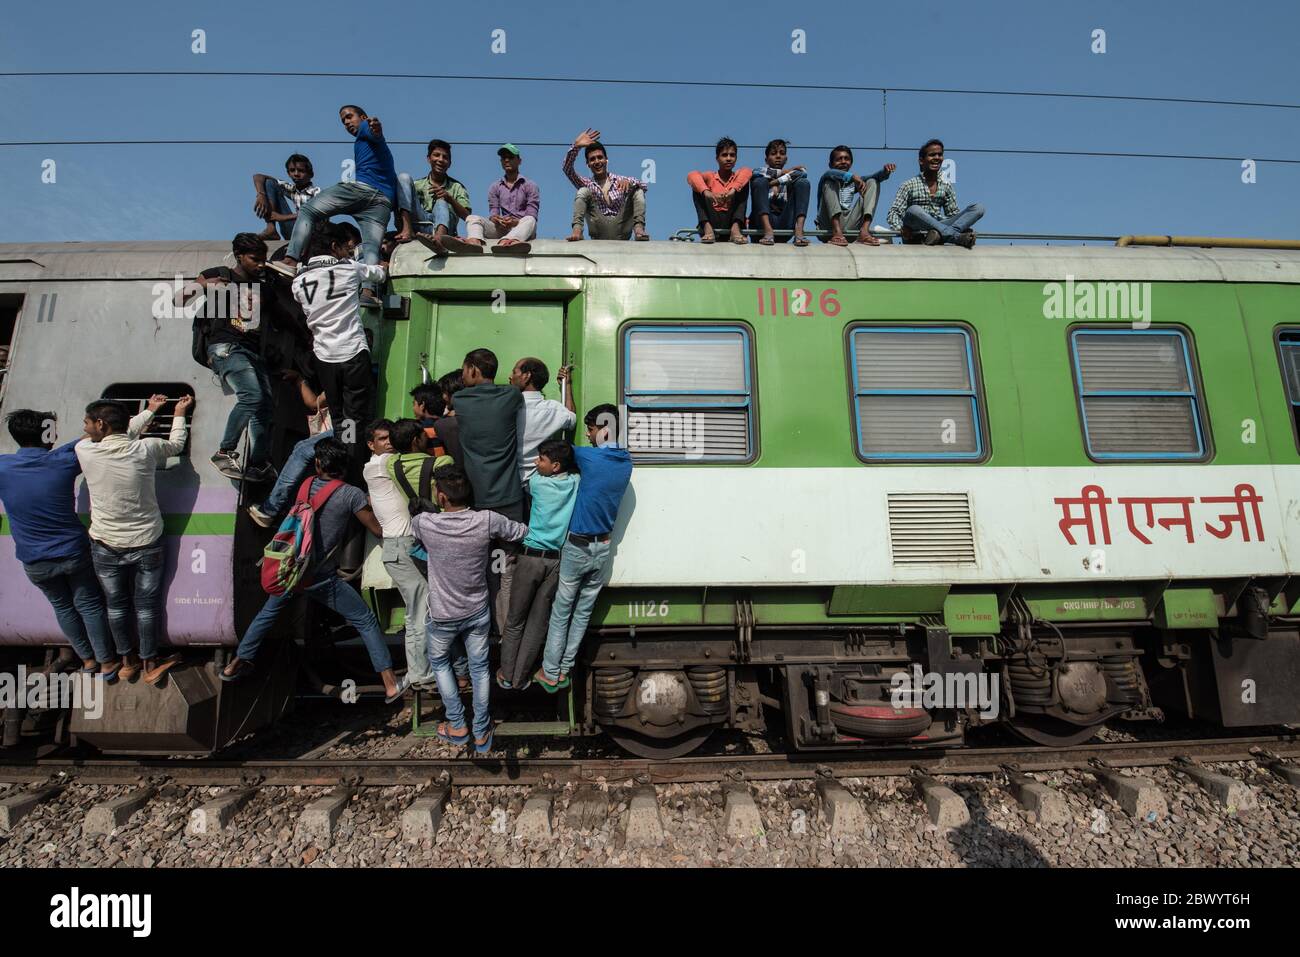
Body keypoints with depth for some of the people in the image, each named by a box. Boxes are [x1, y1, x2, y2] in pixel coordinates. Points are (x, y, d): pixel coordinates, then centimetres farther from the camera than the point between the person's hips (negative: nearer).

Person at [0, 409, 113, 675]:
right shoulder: (64, 462, -14)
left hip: (35, 562, 2)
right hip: (74, 552, -2)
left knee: (62, 607, 21)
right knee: (89, 606, 13)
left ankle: (87, 660, 34)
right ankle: (107, 663, 23)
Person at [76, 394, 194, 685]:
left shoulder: (84, 450, -15)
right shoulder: (145, 449, -16)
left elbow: (122, 435, 6)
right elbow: (176, 445, 7)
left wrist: (150, 411, 19)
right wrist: (179, 414, 23)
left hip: (105, 548, 1)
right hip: (146, 545, -1)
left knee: (116, 605, 17)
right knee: (146, 606, 11)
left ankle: (127, 662, 33)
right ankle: (151, 665, 23)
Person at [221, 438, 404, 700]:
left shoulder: (306, 484, 5)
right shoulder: (351, 494, -10)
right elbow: (379, 530, -6)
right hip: (321, 578, -5)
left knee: (268, 612, 32)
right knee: (366, 621, 5)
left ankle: (237, 664, 41)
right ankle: (390, 684, 3)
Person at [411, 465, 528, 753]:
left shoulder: (424, 523, -23)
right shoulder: (486, 520, -21)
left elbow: (405, 531, 4)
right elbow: (523, 531, -2)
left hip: (443, 616, -1)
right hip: (478, 612, 1)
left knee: (439, 662, 26)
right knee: (479, 667, 19)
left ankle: (457, 726, 28)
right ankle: (481, 732, 28)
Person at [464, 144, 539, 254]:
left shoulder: (530, 186, 11)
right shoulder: (495, 187, 21)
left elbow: (531, 216, 0)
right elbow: (493, 213, 10)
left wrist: (516, 222, -22)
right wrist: (495, 219, -17)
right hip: (501, 229, 3)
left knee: (530, 220, -36)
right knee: (472, 218, -20)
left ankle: (505, 242, -70)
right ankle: (475, 241, -58)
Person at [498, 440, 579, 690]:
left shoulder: (536, 482, -6)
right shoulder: (575, 482, -1)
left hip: (531, 556, -3)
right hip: (557, 560, 3)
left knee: (515, 620, 10)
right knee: (538, 622, 9)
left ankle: (506, 675, 19)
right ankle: (521, 677, 16)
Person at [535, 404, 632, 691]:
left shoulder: (590, 457, -18)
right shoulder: (626, 462, -1)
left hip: (577, 547, -5)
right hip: (603, 548, 5)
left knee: (561, 612, 7)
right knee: (583, 612, 14)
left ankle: (550, 673, 16)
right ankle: (564, 670, 24)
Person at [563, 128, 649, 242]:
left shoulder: (620, 181, 16)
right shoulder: (587, 185, 15)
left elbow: (643, 185, 3)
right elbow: (567, 169, 2)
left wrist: (629, 182, -19)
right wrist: (576, 146, -13)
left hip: (622, 236, 1)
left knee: (638, 191, -7)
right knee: (583, 191, -9)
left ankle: (638, 228, -27)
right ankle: (577, 230, -28)